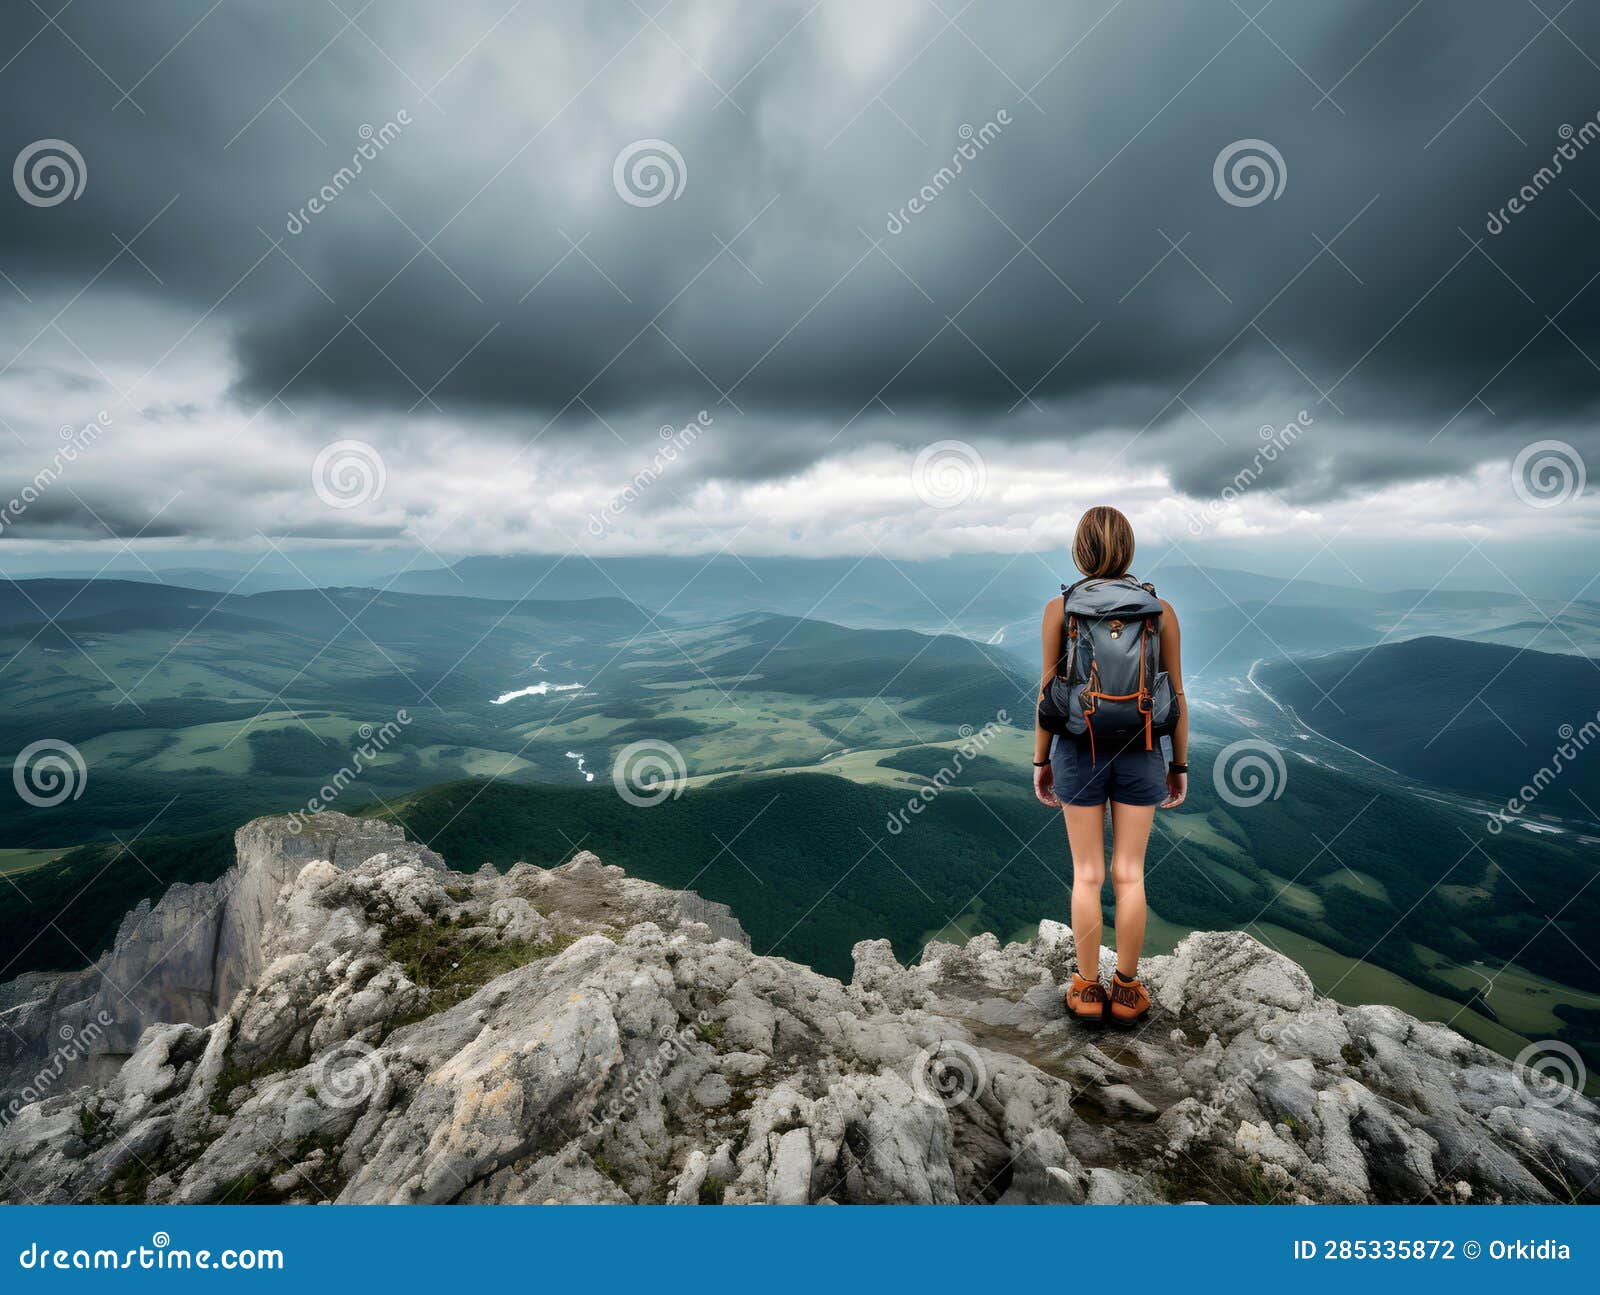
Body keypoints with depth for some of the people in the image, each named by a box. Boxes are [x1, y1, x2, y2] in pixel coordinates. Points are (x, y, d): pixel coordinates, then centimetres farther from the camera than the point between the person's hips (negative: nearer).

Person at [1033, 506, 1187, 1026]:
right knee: (1129, 875, 11)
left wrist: (1040, 760, 4)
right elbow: (1175, 694, -1)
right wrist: (1180, 764, 10)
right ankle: (1126, 990, 23)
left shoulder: (1059, 608, -9)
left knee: (1087, 875, 10)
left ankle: (1088, 989, 21)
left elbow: (1049, 691, -6)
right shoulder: (1161, 610, -4)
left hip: (1079, 752, -1)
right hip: (1139, 753, 1)